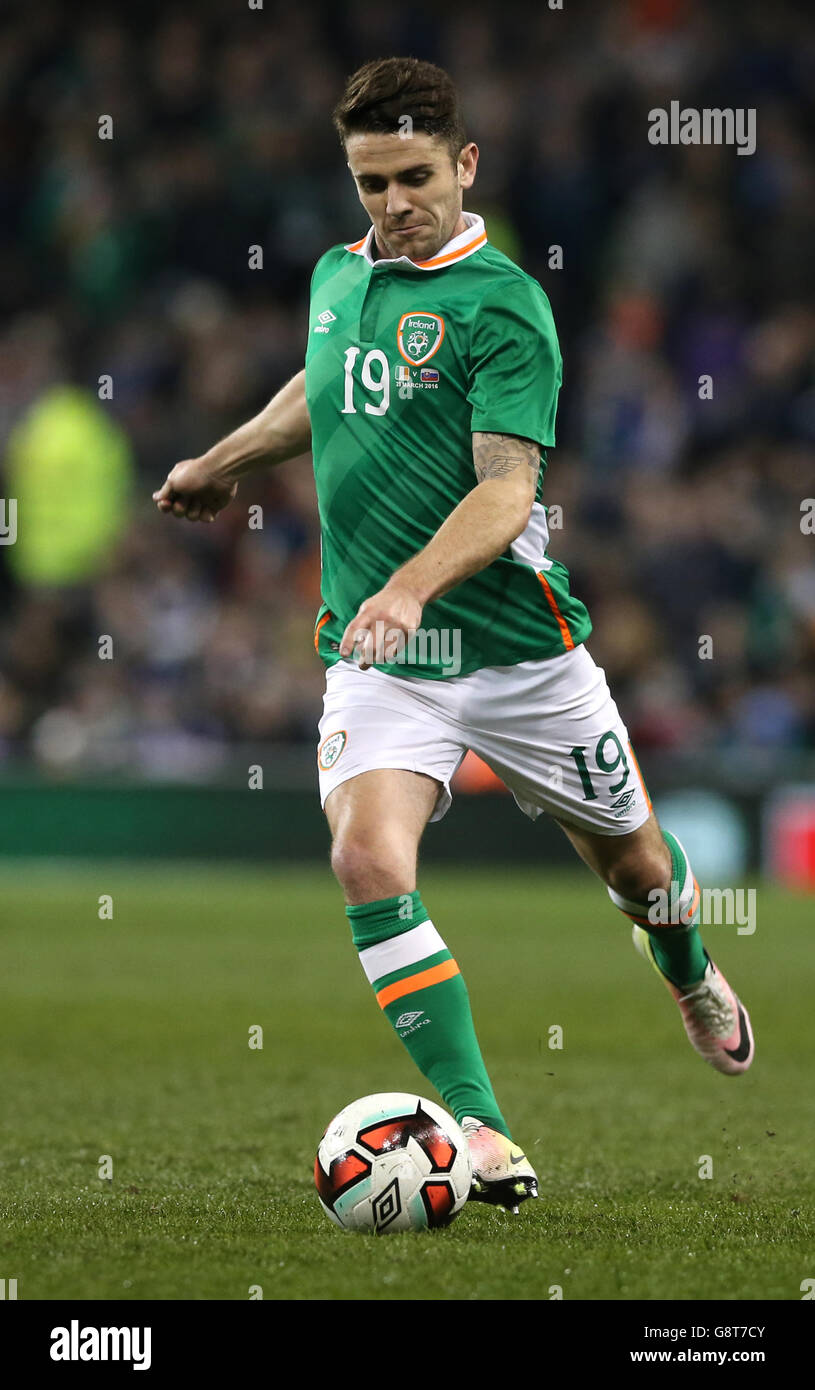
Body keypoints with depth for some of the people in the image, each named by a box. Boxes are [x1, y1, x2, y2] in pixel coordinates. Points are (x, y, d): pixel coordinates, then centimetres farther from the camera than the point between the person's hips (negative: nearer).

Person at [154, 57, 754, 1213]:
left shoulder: (501, 303, -13)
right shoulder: (338, 278, 5)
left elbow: (507, 488, -22)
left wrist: (411, 588, -37)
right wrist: (222, 463, 39)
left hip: (521, 649, -3)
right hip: (376, 659, 3)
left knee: (633, 862, 15)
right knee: (369, 863, -22)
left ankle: (690, 976, 52)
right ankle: (477, 1130, -19)